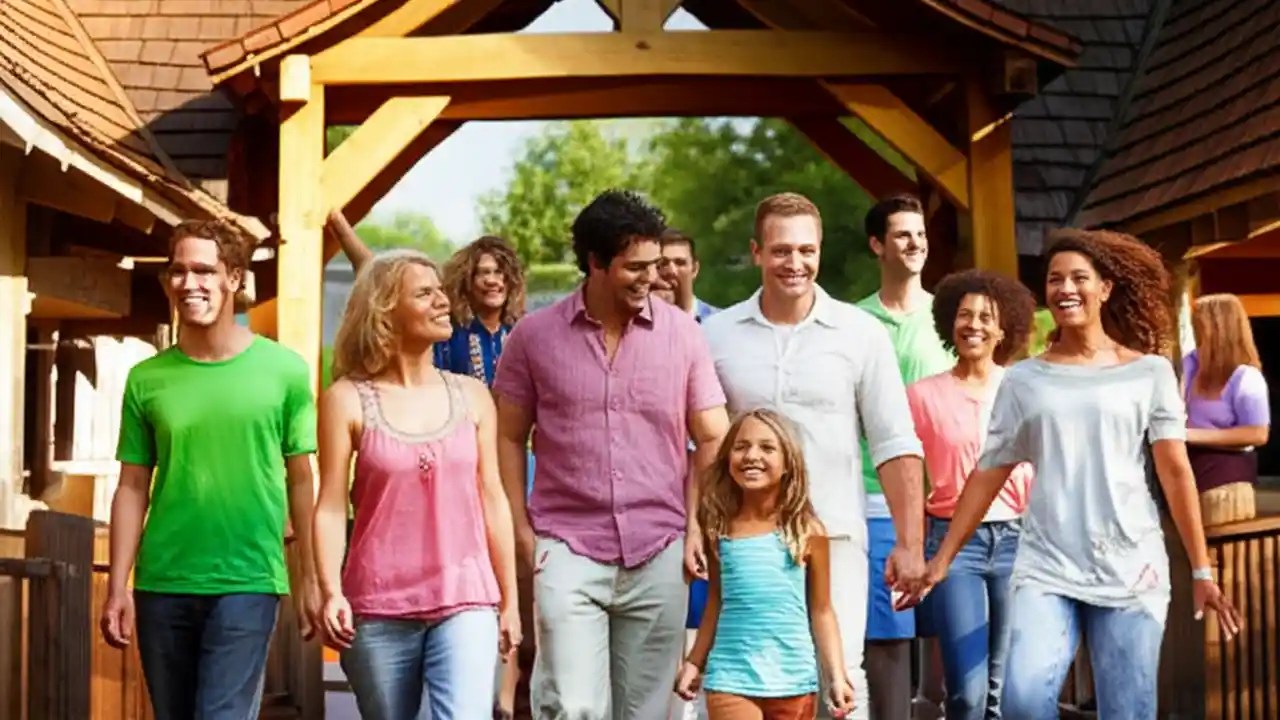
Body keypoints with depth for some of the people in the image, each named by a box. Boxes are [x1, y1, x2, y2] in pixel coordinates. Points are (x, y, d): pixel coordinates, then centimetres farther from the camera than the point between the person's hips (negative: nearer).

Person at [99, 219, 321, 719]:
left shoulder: (284, 370, -1)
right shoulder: (146, 379, 4)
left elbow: (300, 481, 3)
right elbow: (132, 488, 5)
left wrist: (309, 580, 1)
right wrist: (118, 588, -1)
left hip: (248, 582, -3)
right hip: (161, 584, 3)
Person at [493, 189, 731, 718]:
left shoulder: (681, 332, 3)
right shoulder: (534, 335, 0)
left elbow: (712, 439, 7)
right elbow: (509, 437, 6)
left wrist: (697, 527, -2)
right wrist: (521, 529, -1)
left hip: (659, 554, 2)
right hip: (567, 549, -2)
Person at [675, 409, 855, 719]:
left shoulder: (807, 531, -1)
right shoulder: (719, 529, 3)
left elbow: (821, 611, 3)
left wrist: (837, 676, -1)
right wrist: (694, 662, 12)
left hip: (793, 678, 0)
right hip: (731, 676, 0)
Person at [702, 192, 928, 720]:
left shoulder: (862, 334, 1)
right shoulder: (716, 334, 5)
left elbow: (896, 447, 2)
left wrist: (910, 544, -3)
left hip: (834, 537, -1)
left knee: (840, 675, -6)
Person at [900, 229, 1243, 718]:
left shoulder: (1149, 371, 5)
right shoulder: (1024, 379, 9)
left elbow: (1175, 471, 1)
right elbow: (989, 474, 11)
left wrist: (1201, 569, -3)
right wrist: (943, 557, 9)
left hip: (1131, 567, 0)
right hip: (1046, 567, 1)